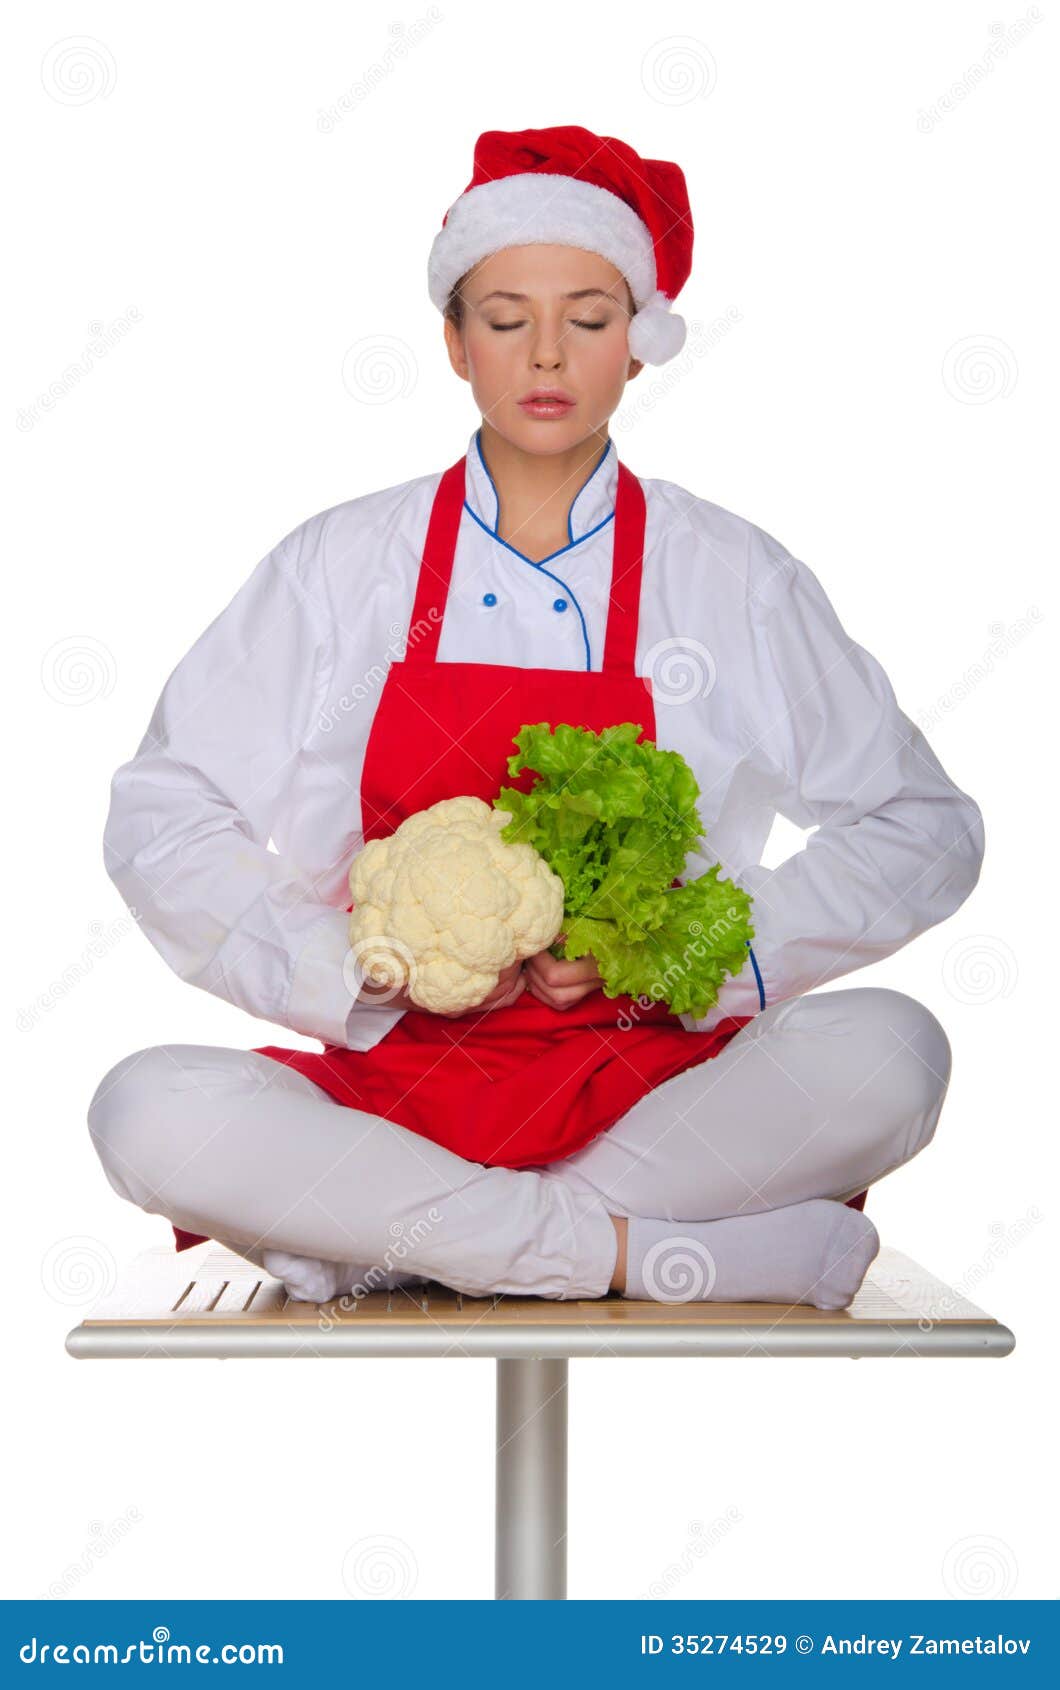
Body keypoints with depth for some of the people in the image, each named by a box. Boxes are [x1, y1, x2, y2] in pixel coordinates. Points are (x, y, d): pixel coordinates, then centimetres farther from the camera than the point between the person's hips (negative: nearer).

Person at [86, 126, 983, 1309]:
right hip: (397, 1079, 0)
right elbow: (162, 820, 5)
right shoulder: (341, 566, 6)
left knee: (883, 1048, -29)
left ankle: (376, 1237, -22)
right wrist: (358, 965, -11)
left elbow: (925, 831, 7)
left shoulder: (736, 578, 6)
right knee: (151, 1110, -28)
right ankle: (645, 1251, -25)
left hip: (654, 1089, 0)